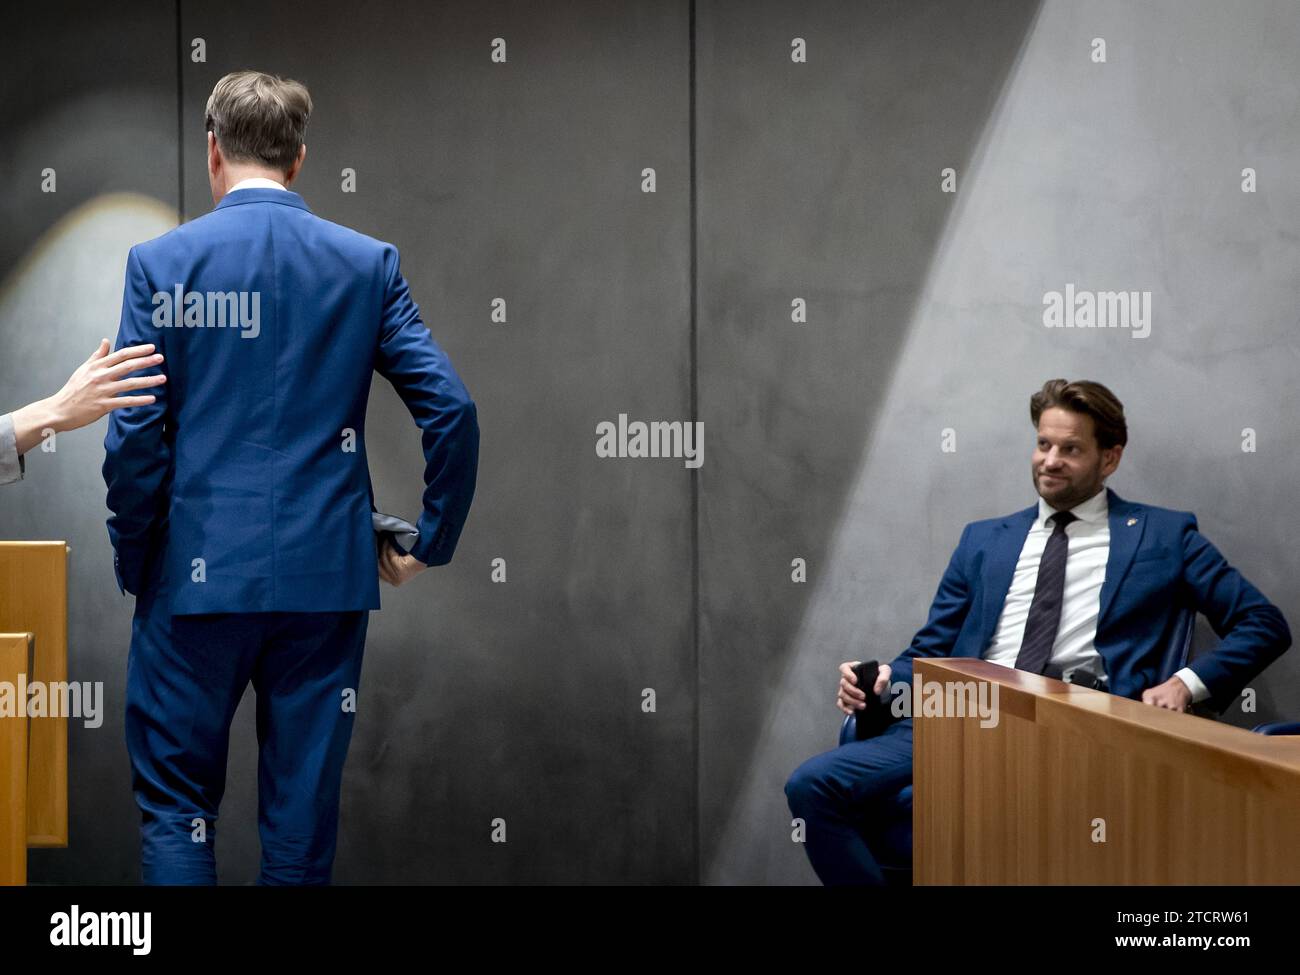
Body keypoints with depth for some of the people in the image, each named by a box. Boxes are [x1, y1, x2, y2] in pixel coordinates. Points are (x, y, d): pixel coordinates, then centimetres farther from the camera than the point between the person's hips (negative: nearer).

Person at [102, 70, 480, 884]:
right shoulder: (369, 263, 1)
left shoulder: (161, 261, -3)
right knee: (303, 810, 10)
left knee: (175, 802, 9)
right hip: (326, 574, 2)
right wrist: (433, 541, 7)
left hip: (198, 573, -1)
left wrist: (134, 562, 6)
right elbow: (451, 411, -5)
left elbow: (134, 438, -8)